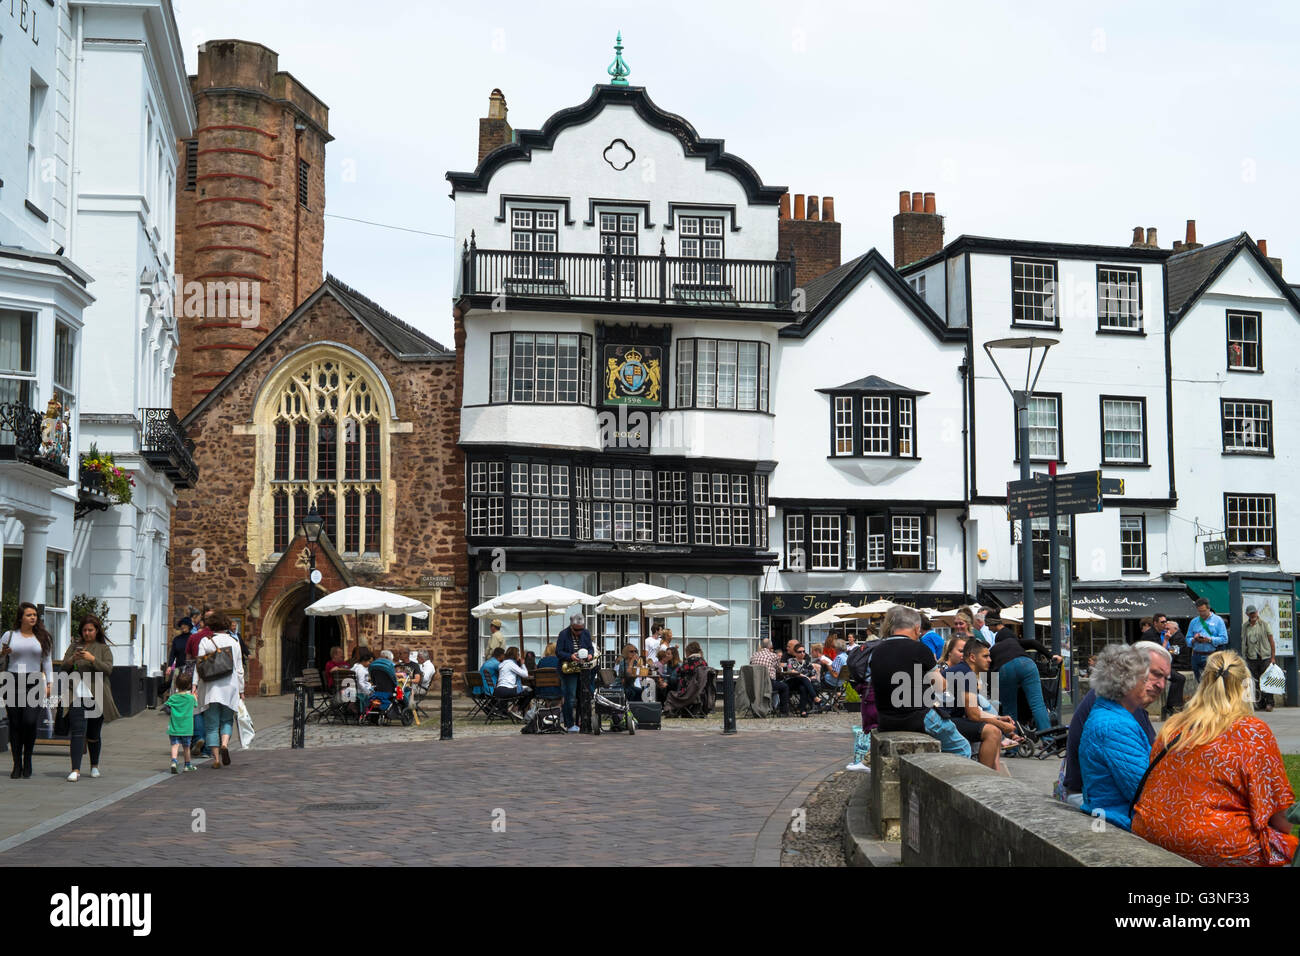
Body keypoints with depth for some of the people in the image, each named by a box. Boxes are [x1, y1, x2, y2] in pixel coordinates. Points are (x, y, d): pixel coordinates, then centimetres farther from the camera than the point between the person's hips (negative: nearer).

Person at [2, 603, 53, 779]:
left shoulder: (42, 638, 10)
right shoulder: (9, 635, 8)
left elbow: (47, 661, 14)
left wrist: (50, 683, 6)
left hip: (34, 683, 0)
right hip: (13, 682, 0)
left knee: (30, 721, -15)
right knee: (15, 723, -1)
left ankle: (27, 759, 3)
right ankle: (17, 764, 6)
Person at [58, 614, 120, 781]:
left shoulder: (104, 648, 7)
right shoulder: (74, 646, 13)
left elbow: (108, 669, -5)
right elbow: (63, 669, 9)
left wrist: (92, 659, -18)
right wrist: (72, 660, -10)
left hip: (96, 697, 0)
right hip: (77, 696, 0)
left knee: (94, 733, 9)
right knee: (77, 731, -11)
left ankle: (94, 766, 28)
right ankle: (76, 770, -15)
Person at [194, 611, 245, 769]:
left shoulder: (205, 641, -2)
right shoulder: (234, 642, 5)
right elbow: (239, 669, 8)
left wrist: (196, 685, -3)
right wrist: (241, 690, 15)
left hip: (210, 688, -2)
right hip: (229, 686, 2)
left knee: (212, 725, 4)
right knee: (227, 720, 15)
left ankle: (216, 757, 0)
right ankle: (225, 743, -12)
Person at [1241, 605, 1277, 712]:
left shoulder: (1264, 624, 1)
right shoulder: (1245, 627, 9)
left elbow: (1271, 641, 1)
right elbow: (1243, 643, 13)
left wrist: (1273, 657, -3)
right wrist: (1244, 658, 7)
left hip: (1265, 657, -3)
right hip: (1252, 658, 3)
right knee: (1255, 682, 2)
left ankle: (1269, 703, 0)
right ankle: (1259, 702, 9)